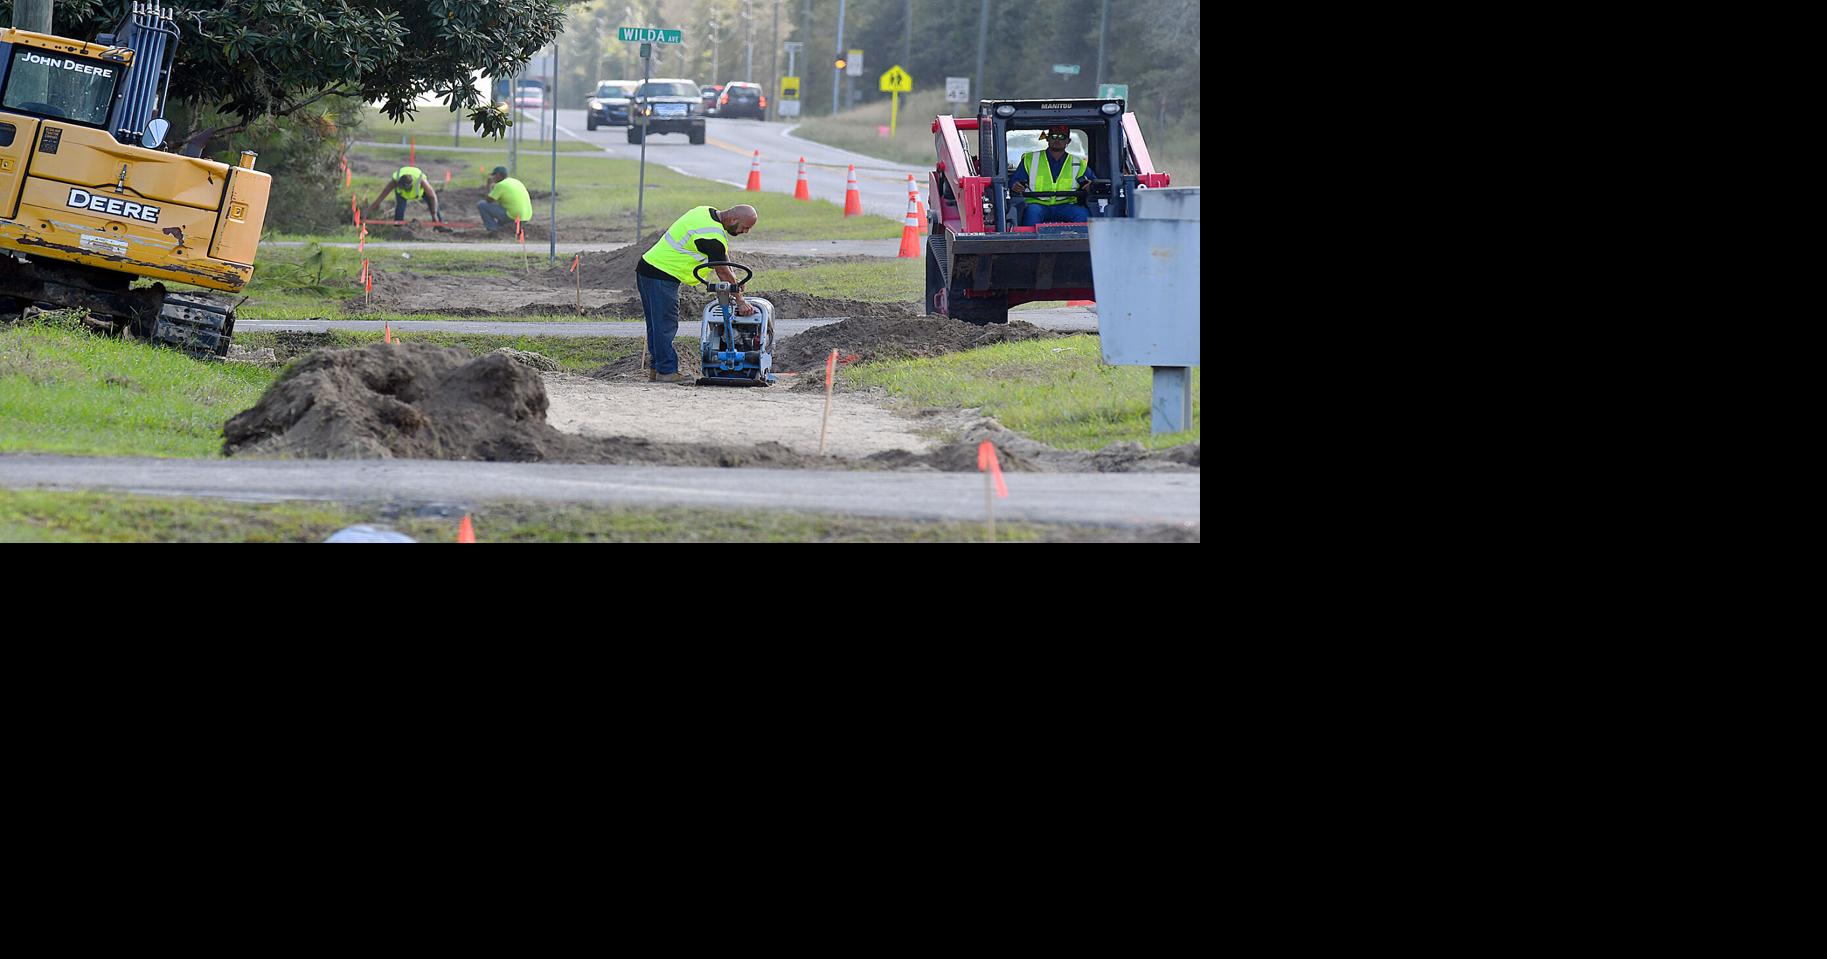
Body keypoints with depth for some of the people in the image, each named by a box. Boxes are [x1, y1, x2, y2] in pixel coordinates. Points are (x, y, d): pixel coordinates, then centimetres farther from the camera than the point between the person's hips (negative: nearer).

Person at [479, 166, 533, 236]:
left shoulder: (500, 185, -11)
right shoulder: (517, 183, 15)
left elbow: (488, 201, -4)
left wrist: (489, 185, 7)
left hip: (511, 217, -8)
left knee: (481, 205, 2)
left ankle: (493, 228, -2)